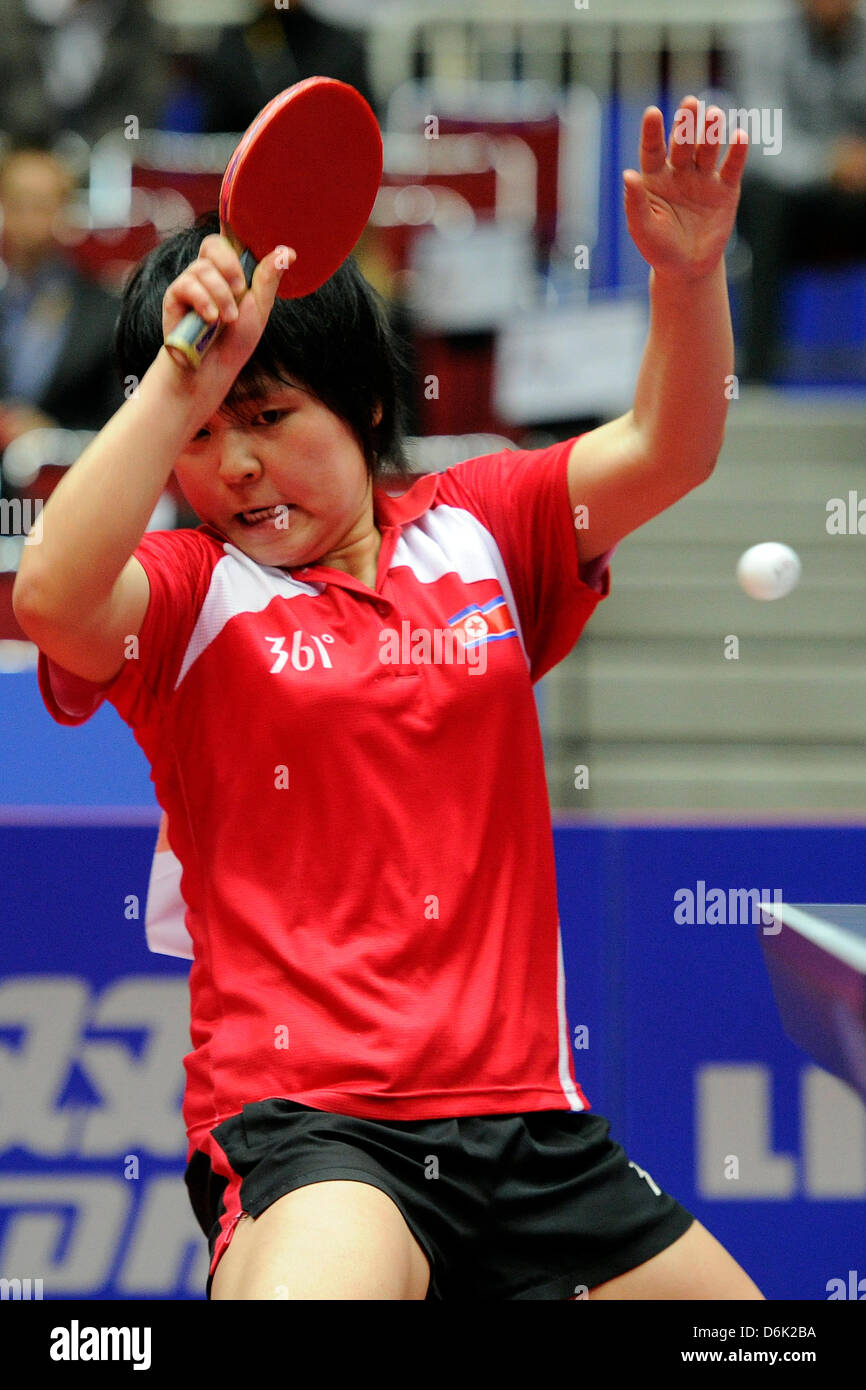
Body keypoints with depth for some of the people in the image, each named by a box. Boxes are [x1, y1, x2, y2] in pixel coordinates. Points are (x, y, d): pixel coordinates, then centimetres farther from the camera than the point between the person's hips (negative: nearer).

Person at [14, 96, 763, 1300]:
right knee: (317, 1282, -36)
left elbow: (662, 456, 3)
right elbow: (51, 594, -20)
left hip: (522, 1111, 5)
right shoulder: (189, 591, 1)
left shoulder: (474, 534, 13)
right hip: (306, 1124, -5)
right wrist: (183, 381, -25)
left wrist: (689, 278, -15)